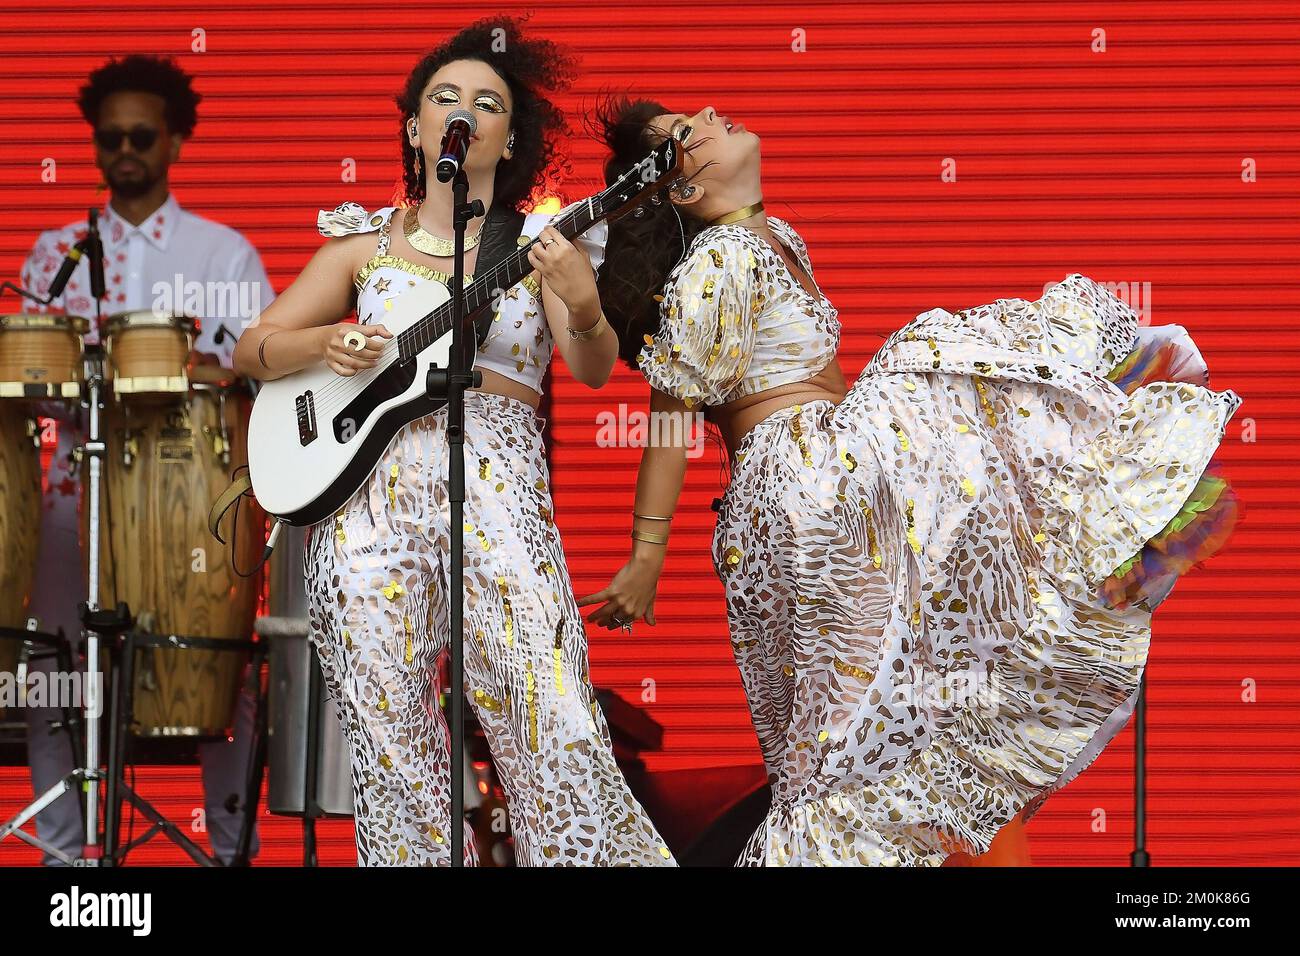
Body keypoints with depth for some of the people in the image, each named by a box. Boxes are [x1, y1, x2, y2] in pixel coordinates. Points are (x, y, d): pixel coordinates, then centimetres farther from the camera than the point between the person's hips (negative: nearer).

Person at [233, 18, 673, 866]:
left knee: (551, 721, -16)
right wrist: (323, 341, -4)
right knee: (389, 733, -5)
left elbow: (593, 371, -4)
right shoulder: (365, 242, 16)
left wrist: (583, 310, -26)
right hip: (370, 489, 2)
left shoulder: (536, 245, 10)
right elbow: (252, 350, 17)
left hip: (498, 489, -2)